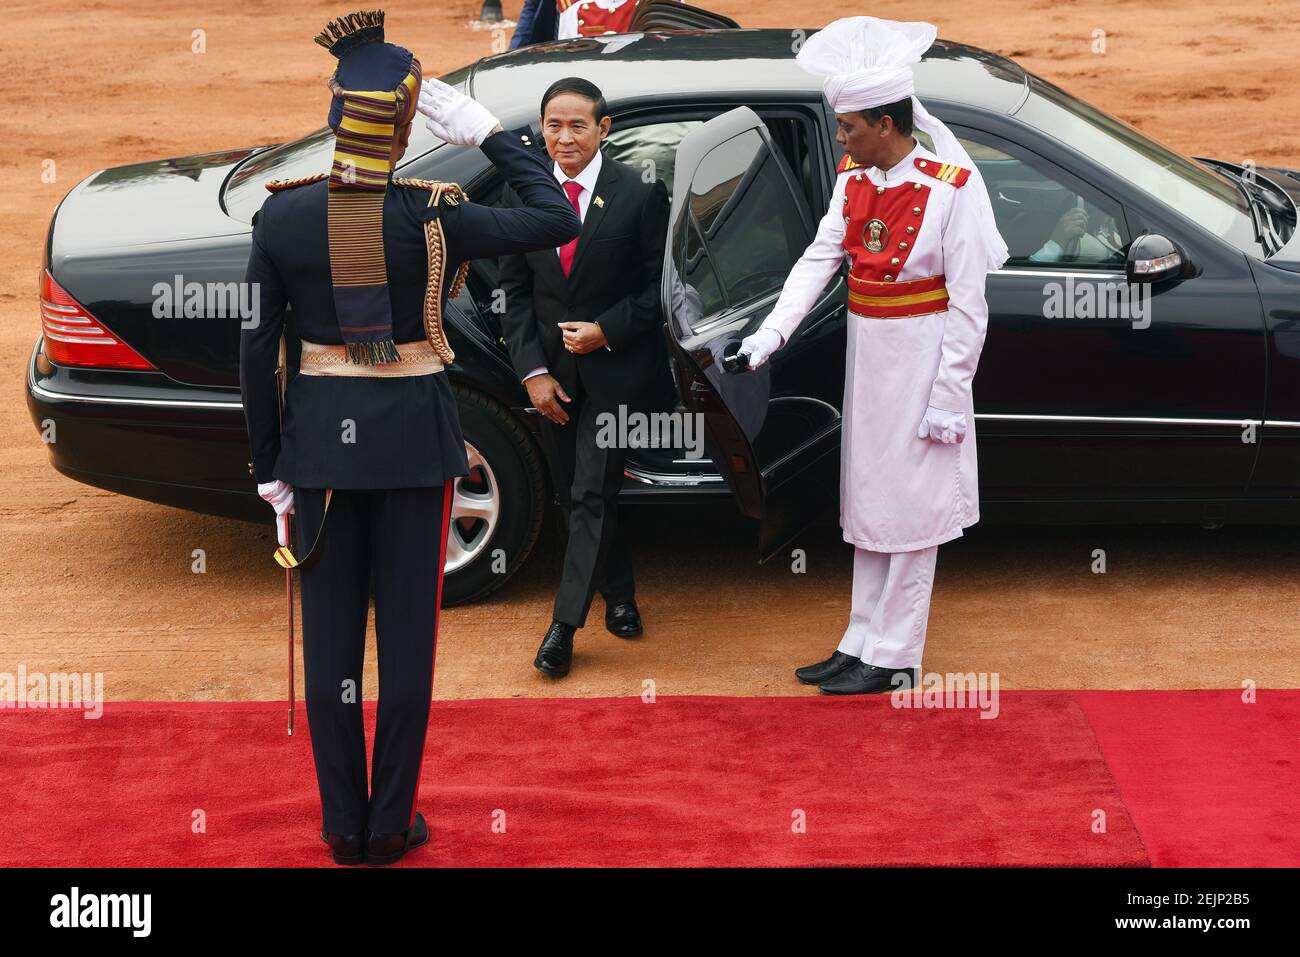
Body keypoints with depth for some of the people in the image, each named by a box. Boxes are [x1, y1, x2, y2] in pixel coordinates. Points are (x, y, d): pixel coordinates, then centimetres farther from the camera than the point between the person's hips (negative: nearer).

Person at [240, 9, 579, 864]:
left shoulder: (283, 215, -7)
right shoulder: (430, 216, -14)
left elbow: (257, 351, -3)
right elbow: (558, 220, -6)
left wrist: (270, 471, 6)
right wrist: (487, 132, -2)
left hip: (321, 433, 2)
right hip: (413, 433, -2)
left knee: (331, 629, 10)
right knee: (407, 629, 8)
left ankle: (344, 826, 19)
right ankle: (391, 825, 16)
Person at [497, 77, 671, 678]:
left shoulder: (639, 194, -10)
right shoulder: (524, 195, 1)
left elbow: (659, 284, -5)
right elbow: (516, 290, 4)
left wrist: (607, 330, -16)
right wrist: (532, 370, -4)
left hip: (616, 369, -4)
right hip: (554, 371, 5)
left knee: (593, 494, -7)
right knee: (576, 494, 13)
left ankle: (565, 624, -2)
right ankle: (619, 594, 32)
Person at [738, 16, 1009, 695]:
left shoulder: (949, 187, -17)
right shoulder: (854, 178, 3)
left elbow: (968, 303, -16)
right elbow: (819, 257, -1)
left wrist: (948, 397, -16)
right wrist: (773, 332, -14)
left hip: (922, 356, -7)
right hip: (867, 351, 7)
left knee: (909, 511, 2)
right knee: (868, 504, 15)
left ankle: (895, 660, 11)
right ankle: (860, 644, 26)